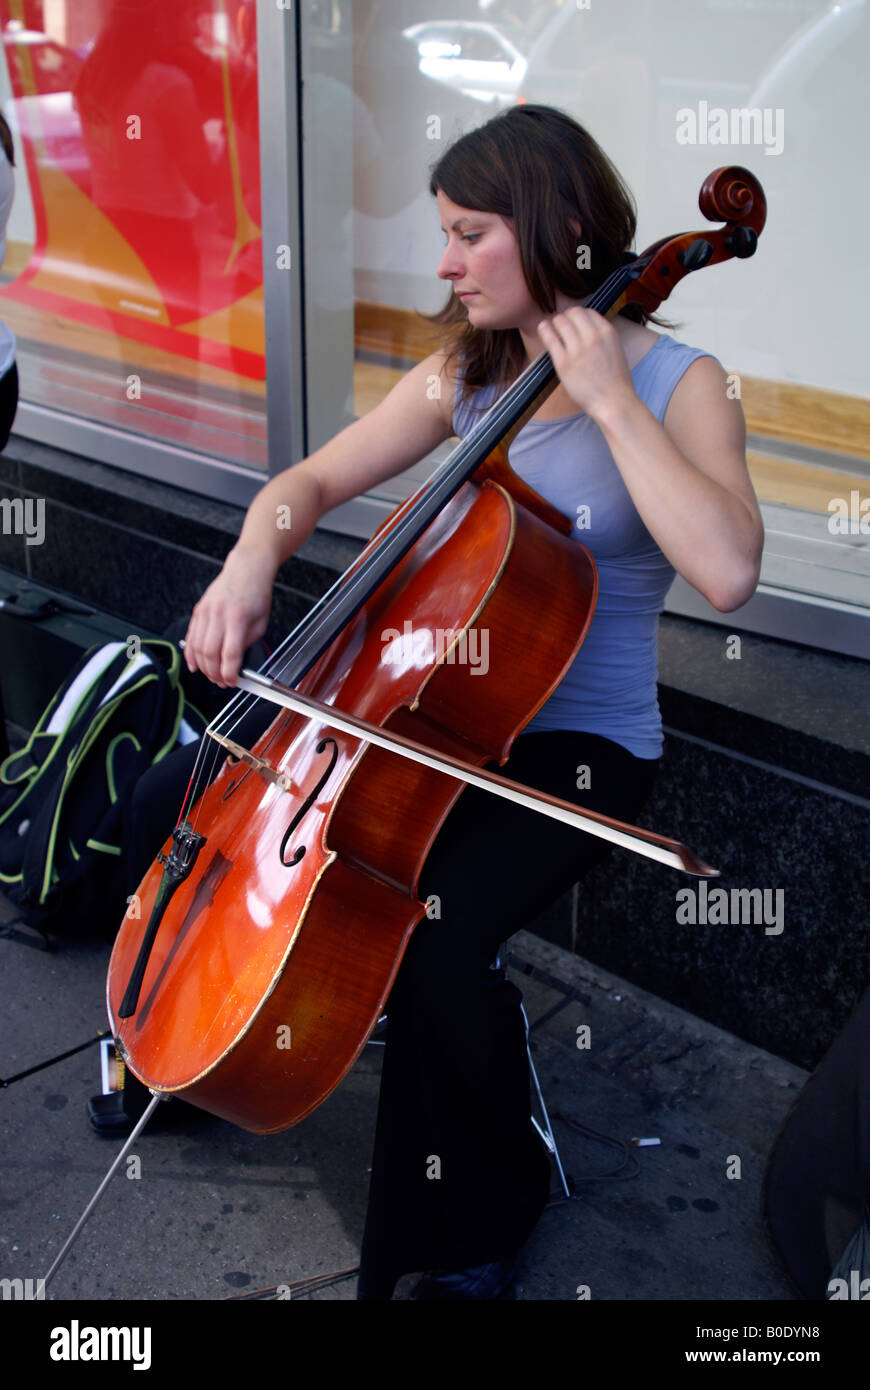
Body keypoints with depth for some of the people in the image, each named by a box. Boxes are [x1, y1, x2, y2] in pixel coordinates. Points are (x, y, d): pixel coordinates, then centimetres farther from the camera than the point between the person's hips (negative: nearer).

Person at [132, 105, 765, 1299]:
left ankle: (480, 1221, -1)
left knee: (435, 929, -30)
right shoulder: (465, 373, 7)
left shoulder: (679, 386, -9)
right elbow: (315, 481, 7)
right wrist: (254, 557, -16)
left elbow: (726, 571, -27)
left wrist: (608, 399, -22)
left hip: (579, 745, -5)